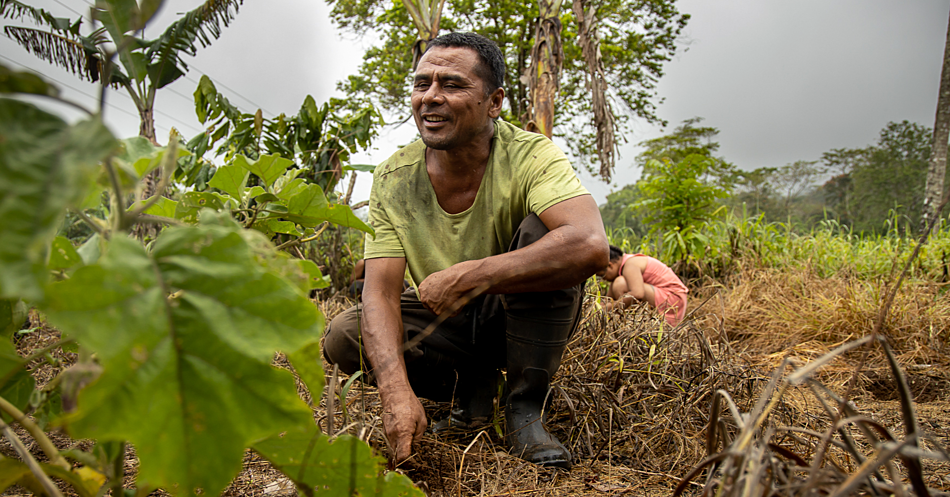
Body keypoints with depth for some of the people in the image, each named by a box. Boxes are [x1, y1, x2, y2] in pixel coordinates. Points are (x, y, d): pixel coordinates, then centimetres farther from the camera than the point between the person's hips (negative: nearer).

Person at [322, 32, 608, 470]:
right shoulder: (393, 179, -13)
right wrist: (396, 390, -37)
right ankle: (472, 384, 3)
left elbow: (591, 246, -41)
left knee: (541, 228, -30)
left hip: (526, 316, -2)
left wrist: (468, 277, -39)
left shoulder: (530, 156, -22)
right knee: (343, 337, -19)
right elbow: (380, 292, -20)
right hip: (445, 324, 3)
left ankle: (524, 407, -17)